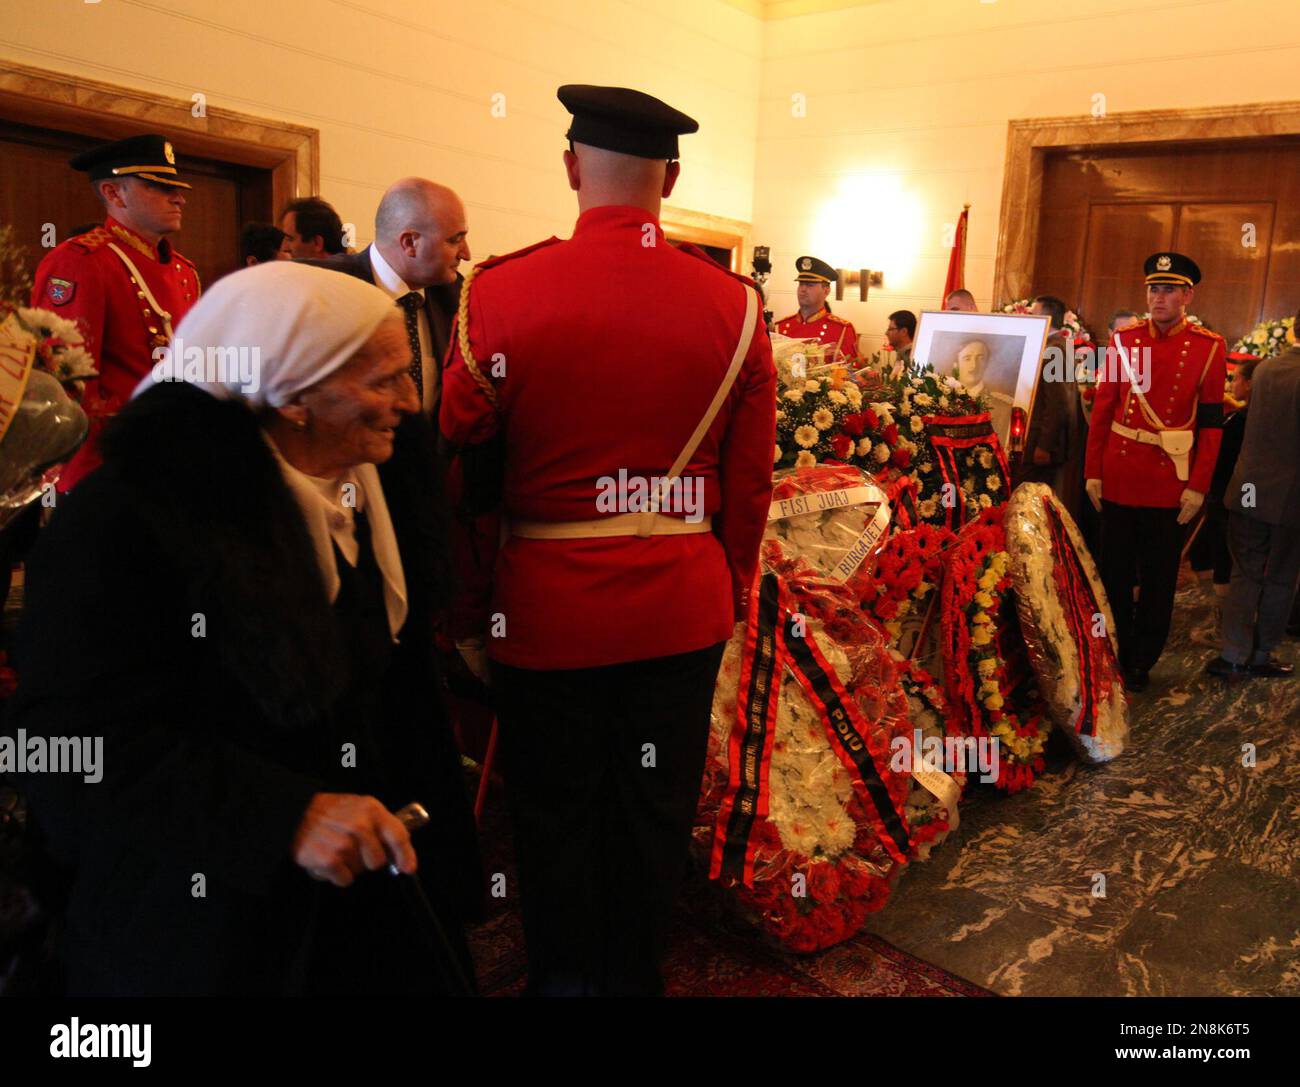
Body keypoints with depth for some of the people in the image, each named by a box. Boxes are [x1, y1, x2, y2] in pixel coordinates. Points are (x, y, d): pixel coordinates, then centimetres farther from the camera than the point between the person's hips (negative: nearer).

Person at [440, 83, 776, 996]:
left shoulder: (501, 291, -8)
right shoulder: (737, 304, -3)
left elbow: (464, 475, -4)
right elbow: (751, 481, 2)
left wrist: (469, 613, 7)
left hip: (547, 610, -1)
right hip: (686, 609, 2)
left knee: (557, 824, 17)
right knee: (655, 818, 18)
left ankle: (564, 978, 35)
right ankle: (636, 978, 37)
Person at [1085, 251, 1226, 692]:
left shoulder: (1209, 347, -2)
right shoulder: (1123, 340, 3)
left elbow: (1212, 423, -3)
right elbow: (1101, 409, 4)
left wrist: (1198, 487, -7)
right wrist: (1093, 472, 0)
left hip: (1170, 483, -1)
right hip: (1119, 480, 1)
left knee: (1158, 578, 9)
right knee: (1115, 572, 10)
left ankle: (1142, 661, 24)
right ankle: (1113, 654, 25)